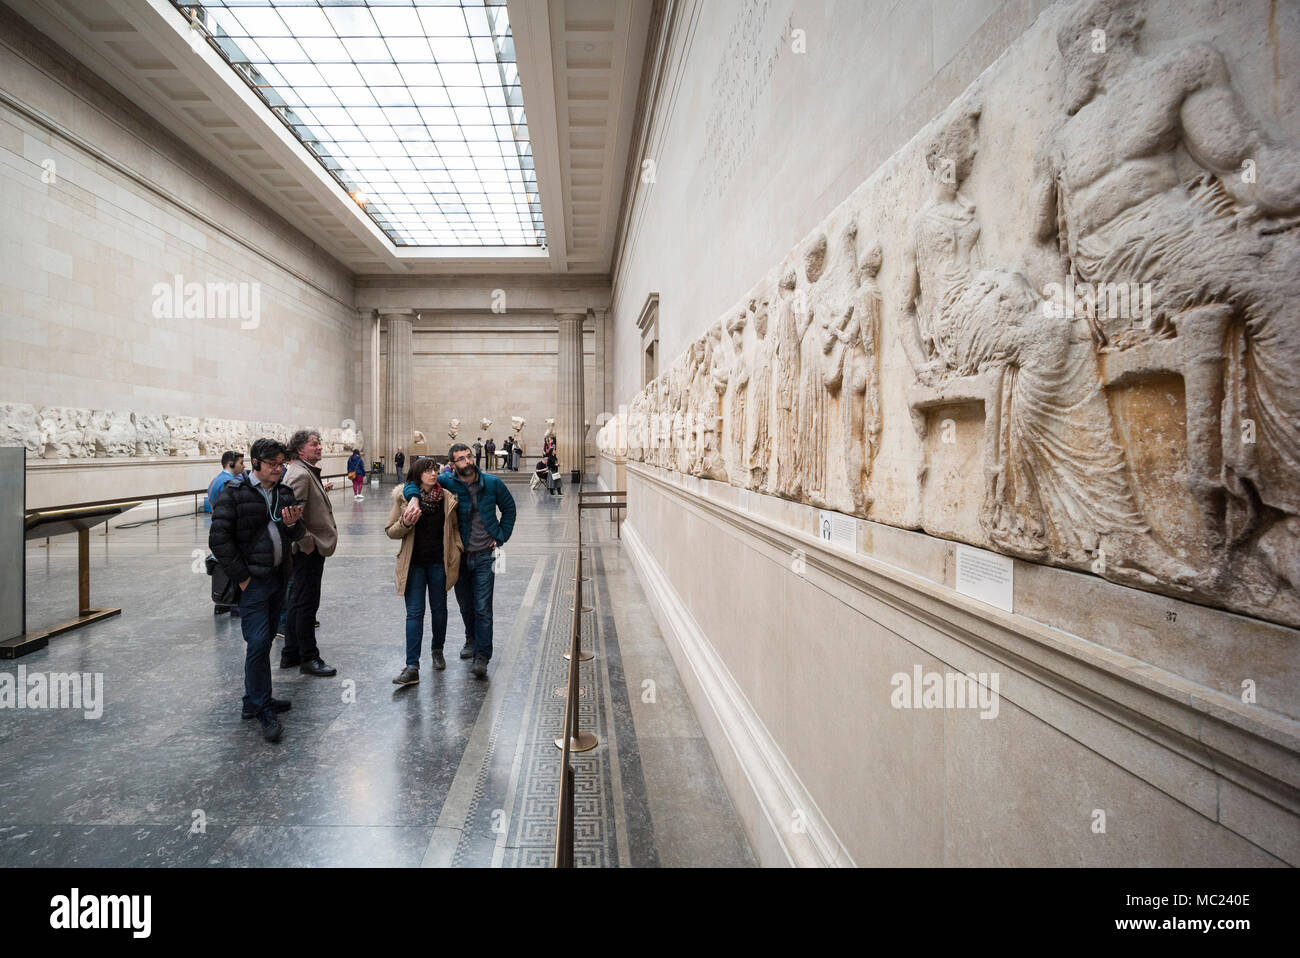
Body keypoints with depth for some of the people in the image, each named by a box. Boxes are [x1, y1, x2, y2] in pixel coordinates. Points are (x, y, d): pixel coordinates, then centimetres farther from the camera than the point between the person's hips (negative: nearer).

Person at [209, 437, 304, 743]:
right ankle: (262, 709, 4)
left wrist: (292, 524, -10)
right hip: (252, 581, -7)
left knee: (264, 640, 15)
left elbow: (295, 536, 14)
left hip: (278, 578, 7)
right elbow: (219, 540, -12)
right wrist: (242, 578, -13)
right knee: (258, 643, -7)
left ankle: (254, 699, 28)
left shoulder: (283, 492, 10)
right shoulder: (234, 493, -9)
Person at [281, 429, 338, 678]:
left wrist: (322, 490, 13)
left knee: (297, 601, 17)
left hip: (308, 548, 11)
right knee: (307, 603, -2)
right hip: (309, 550, -11)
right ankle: (309, 659, 8)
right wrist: (308, 542, -20)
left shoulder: (307, 472, 15)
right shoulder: (300, 474, -18)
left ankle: (290, 654, 29)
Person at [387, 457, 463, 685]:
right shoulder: (405, 498, -4)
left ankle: (438, 651, 34)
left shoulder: (447, 498, -1)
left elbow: (455, 527, 13)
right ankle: (412, 666, 0)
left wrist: (456, 549, 2)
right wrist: (406, 523, -19)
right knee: (414, 612, -2)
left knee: (439, 609, 13)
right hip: (414, 563, -1)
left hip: (439, 562, 1)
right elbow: (390, 531, 0)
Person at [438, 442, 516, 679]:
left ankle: (482, 657, -1)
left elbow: (509, 508, 9)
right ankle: (471, 640, 43)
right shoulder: (447, 483, -7)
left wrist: (501, 537, 3)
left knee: (483, 608, -7)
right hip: (459, 555, 2)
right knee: (465, 605, 18)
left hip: (484, 555, -1)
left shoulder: (491, 483, -3)